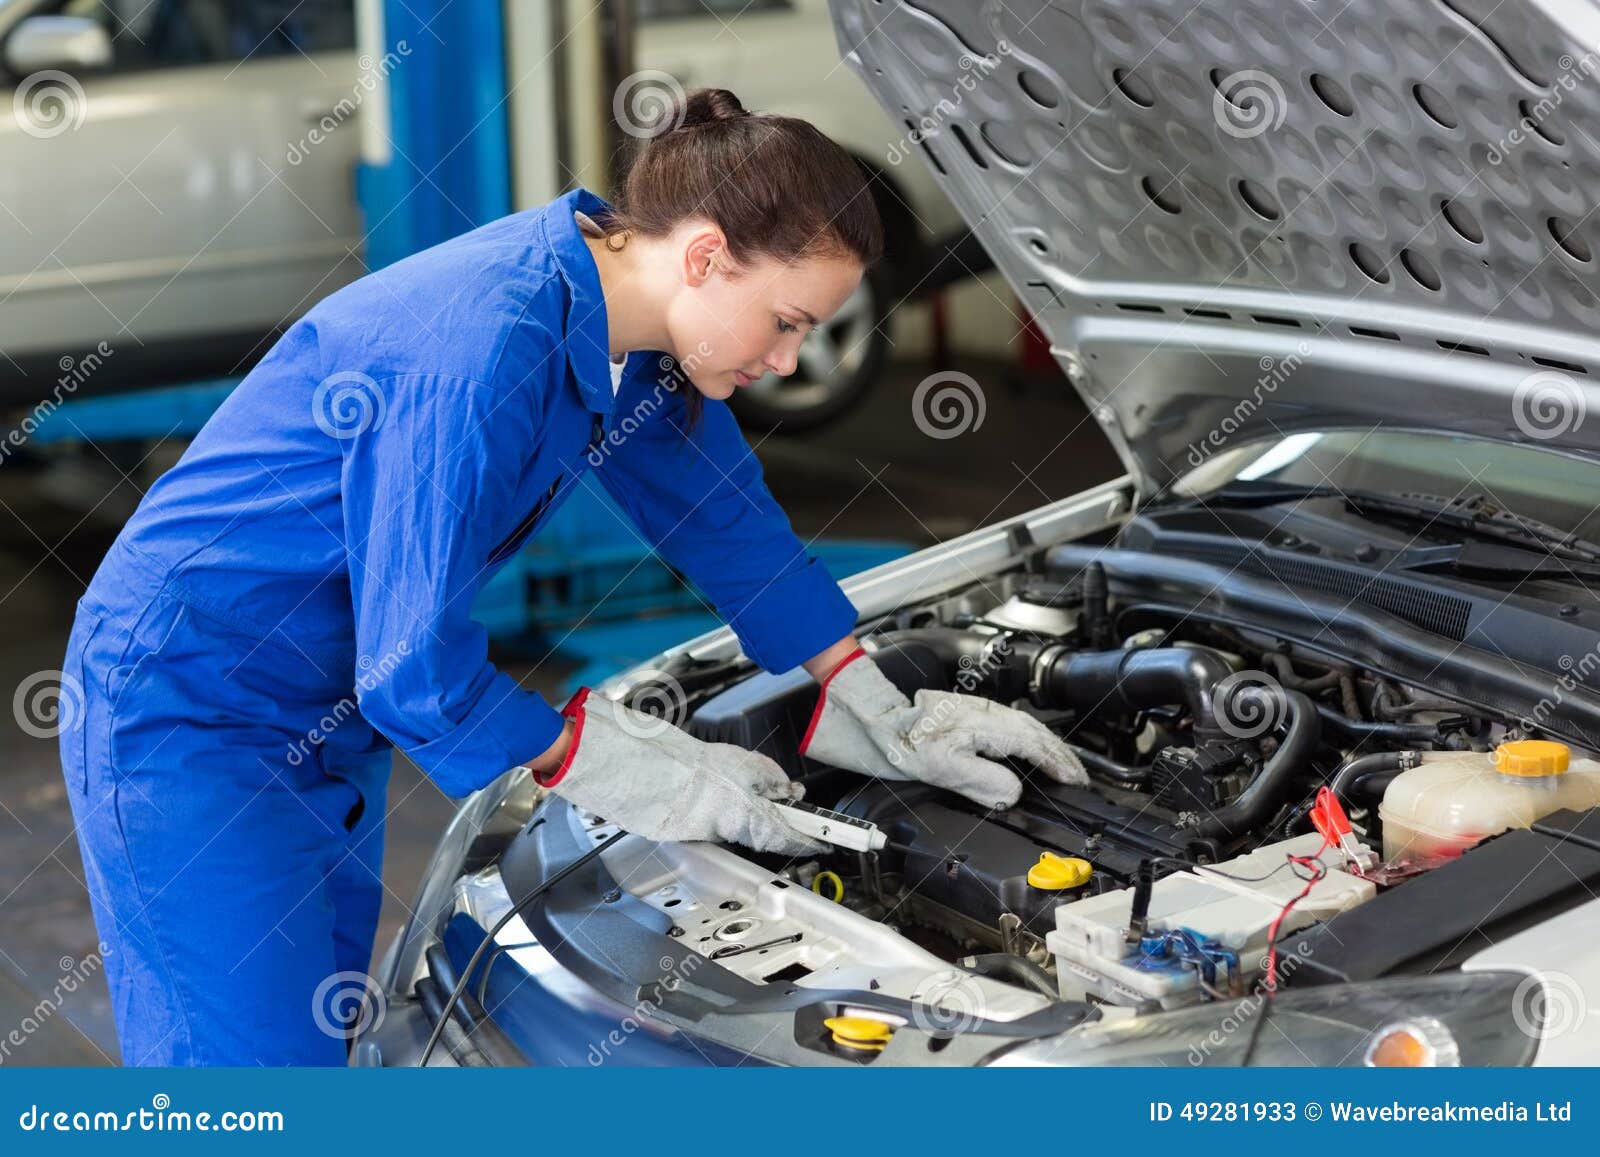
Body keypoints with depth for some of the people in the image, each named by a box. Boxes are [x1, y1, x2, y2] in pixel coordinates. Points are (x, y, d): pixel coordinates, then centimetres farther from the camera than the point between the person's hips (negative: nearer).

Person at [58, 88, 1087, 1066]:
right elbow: (416, 672, -29)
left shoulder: (633, 326, -3)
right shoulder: (482, 353, -32)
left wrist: (888, 724, 7)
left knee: (325, 1038, 16)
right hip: (184, 713, -9)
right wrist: (637, 778, -18)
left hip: (327, 714, 9)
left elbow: (727, 517, 10)